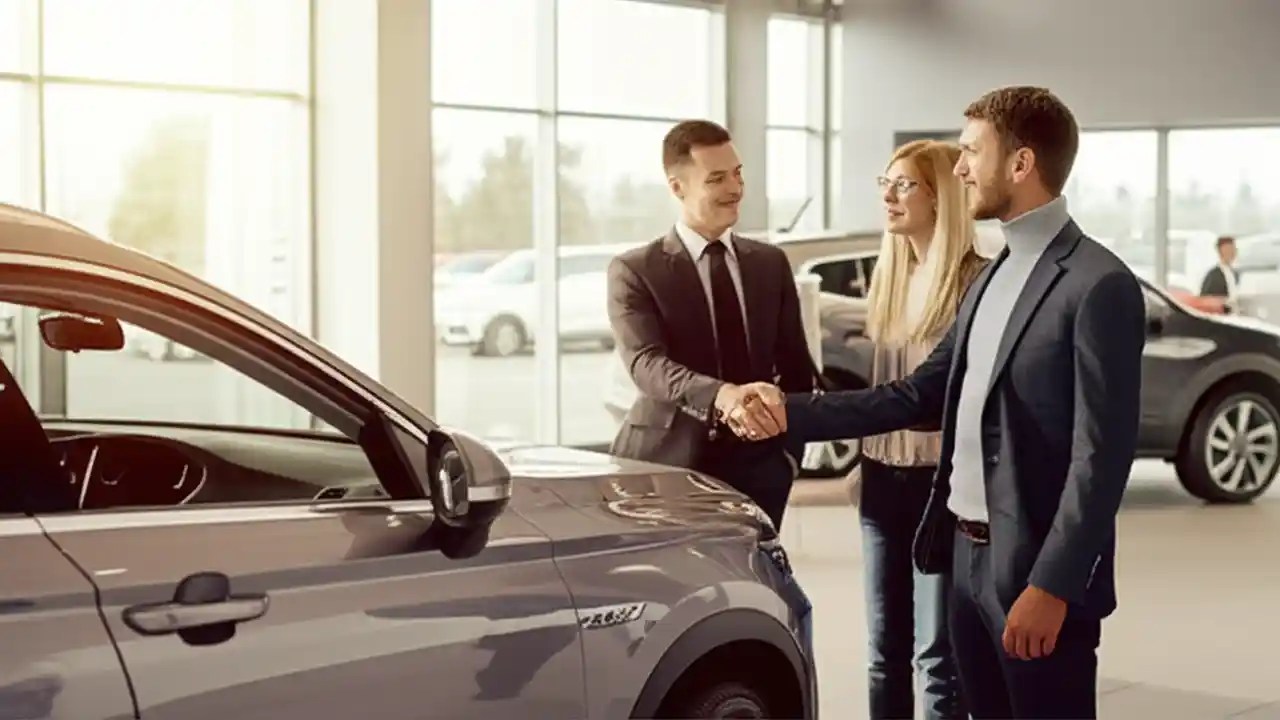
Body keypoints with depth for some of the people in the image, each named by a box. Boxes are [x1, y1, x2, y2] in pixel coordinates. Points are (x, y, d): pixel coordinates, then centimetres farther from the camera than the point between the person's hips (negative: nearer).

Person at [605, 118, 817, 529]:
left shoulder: (770, 263, 11)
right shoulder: (635, 271, -3)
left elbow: (795, 365, 15)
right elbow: (645, 364, -17)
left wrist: (789, 448, -2)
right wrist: (721, 396, -36)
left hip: (755, 465, 4)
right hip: (668, 464, -3)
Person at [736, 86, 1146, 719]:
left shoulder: (1099, 285, -14)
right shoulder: (991, 277, 13)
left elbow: (1102, 456, -18)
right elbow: (921, 395, 14)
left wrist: (1052, 587, -20)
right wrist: (794, 413, 5)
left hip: (1037, 572, -8)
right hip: (968, 556, 8)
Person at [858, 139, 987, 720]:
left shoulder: (975, 278, -12)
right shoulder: (888, 274, 11)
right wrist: (864, 460, 15)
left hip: (941, 481, -7)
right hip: (883, 479, 7)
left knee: (938, 653, -1)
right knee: (885, 649, 12)